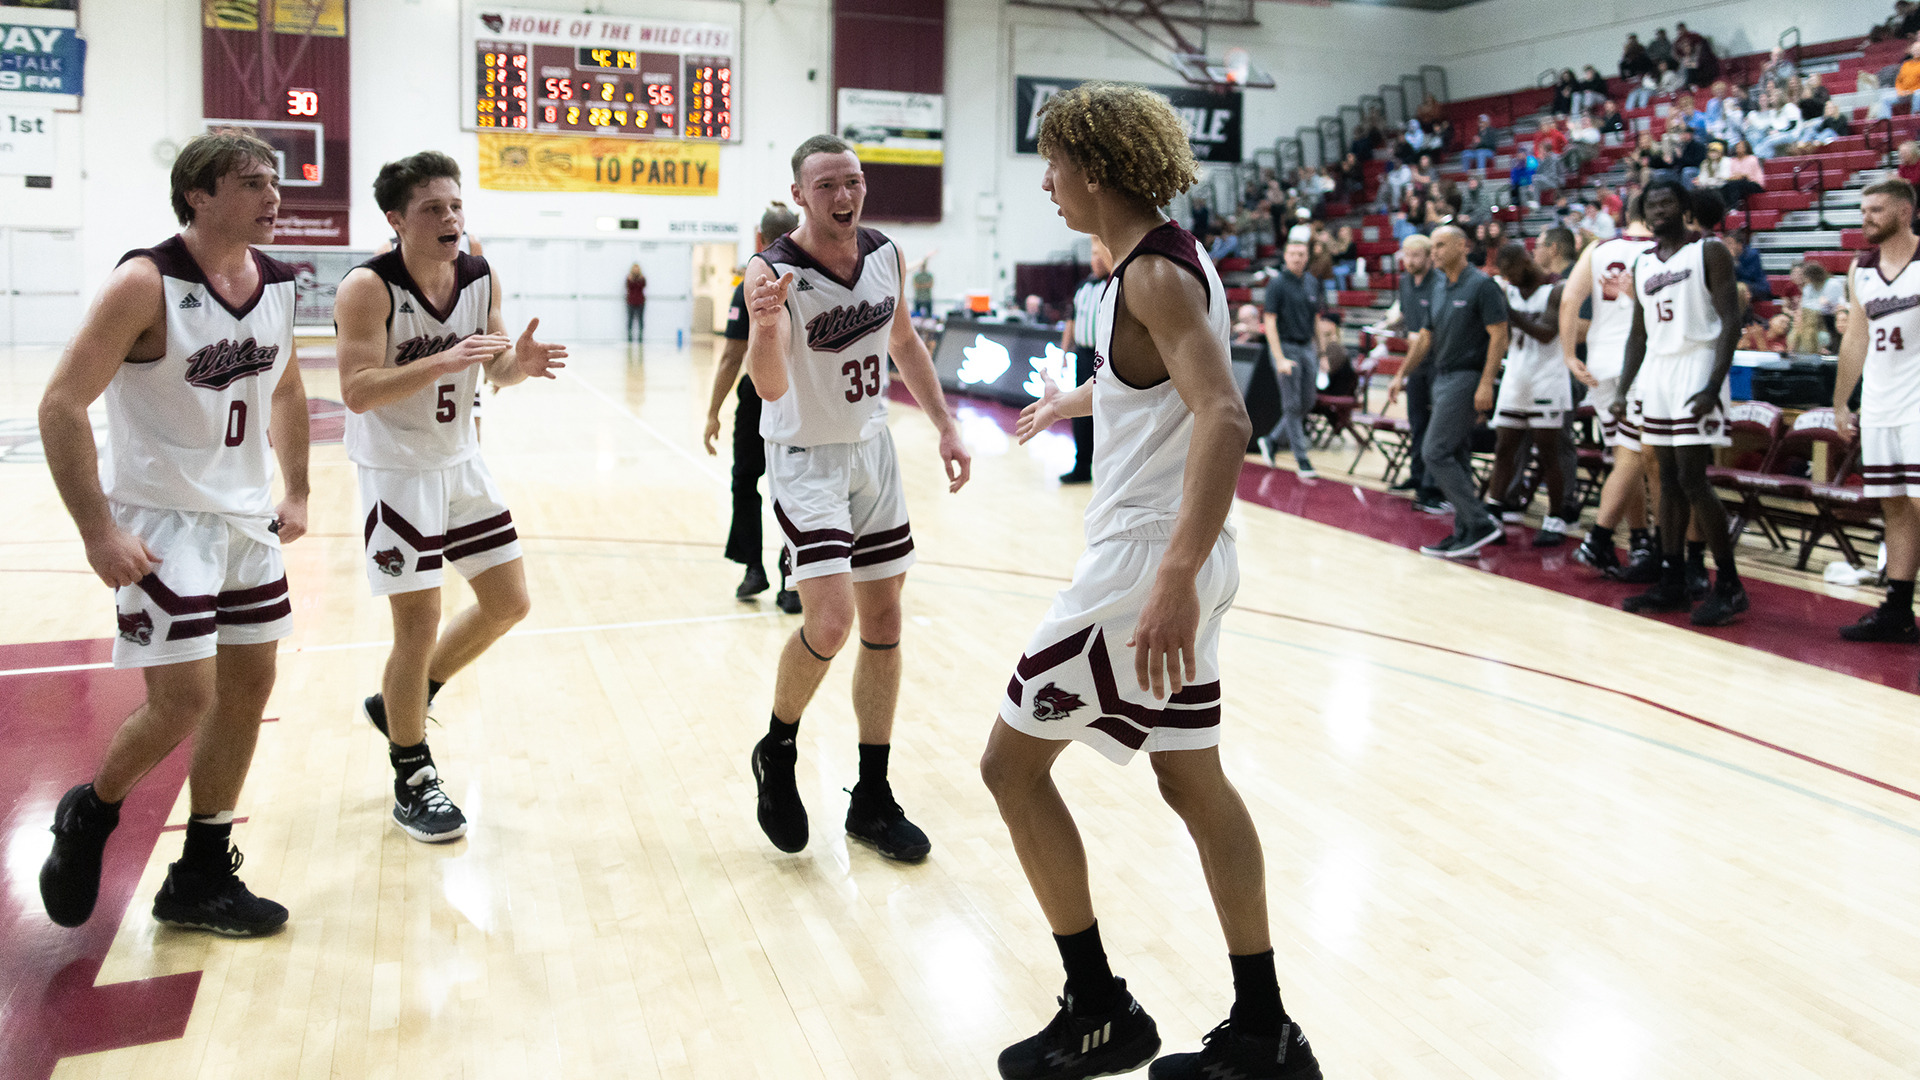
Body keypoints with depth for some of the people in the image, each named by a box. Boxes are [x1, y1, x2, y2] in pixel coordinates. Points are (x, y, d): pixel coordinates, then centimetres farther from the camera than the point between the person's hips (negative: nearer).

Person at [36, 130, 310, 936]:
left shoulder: (277, 283, 3)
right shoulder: (146, 283, -17)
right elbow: (62, 405, -18)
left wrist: (296, 493, 14)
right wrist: (97, 532, -21)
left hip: (246, 517, 7)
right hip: (161, 521, -7)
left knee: (248, 687, 8)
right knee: (183, 698, -11)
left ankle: (201, 877, 22)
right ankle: (88, 816, 21)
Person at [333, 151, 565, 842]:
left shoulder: (481, 277, -3)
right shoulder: (368, 287, -20)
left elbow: (497, 372, 6)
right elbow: (357, 392, -26)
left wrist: (520, 361, -17)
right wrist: (443, 362, -38)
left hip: (460, 461, 7)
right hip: (395, 471, -7)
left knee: (508, 603, 11)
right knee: (420, 623, -5)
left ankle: (398, 702, 32)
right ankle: (412, 783, 14)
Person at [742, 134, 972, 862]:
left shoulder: (886, 256, -2)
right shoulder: (773, 272, -20)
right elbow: (771, 386, -34)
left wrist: (945, 427, 8)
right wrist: (764, 324, -54)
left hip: (872, 449, 6)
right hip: (806, 457, -6)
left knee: (883, 622, 8)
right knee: (831, 618, -20)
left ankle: (873, 801, 19)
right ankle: (777, 752, 10)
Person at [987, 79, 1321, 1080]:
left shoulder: (1152, 272, -17)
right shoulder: (1171, 258, 13)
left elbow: (1224, 418, -30)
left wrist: (1177, 581, -39)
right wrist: (1074, 400, 47)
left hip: (1146, 564, -10)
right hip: (1173, 560, 10)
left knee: (1013, 765, 2)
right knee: (1192, 779, 15)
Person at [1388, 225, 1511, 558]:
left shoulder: (1482, 286, -10)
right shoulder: (1439, 287, 14)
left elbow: (1499, 336, -14)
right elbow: (1426, 336, 21)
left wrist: (1486, 384, -21)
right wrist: (1401, 376, 18)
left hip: (1467, 377, -8)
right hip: (1443, 378, 8)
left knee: (1435, 452, -13)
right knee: (1456, 458, 8)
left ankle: (1481, 523, -8)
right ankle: (1465, 534, 12)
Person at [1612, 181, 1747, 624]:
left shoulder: (1709, 252, -4)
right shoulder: (1642, 264, 15)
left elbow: (1731, 321, -10)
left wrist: (1713, 386, -21)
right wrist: (1624, 389, 9)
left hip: (1696, 368, -7)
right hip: (1656, 372, 7)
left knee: (1692, 479, -12)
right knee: (1669, 479, 8)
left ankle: (1729, 585, -2)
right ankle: (1672, 583, 13)